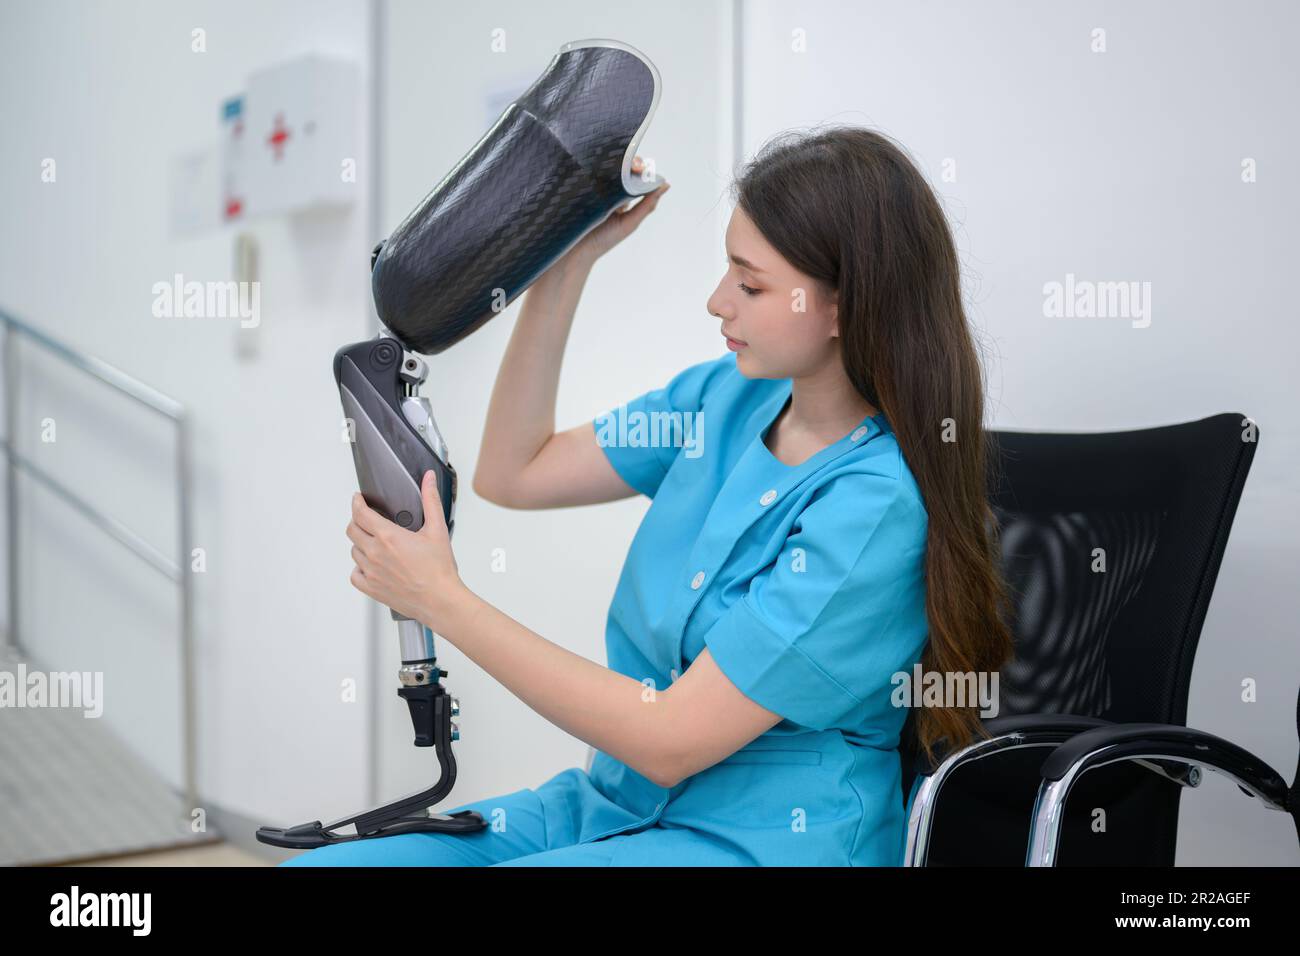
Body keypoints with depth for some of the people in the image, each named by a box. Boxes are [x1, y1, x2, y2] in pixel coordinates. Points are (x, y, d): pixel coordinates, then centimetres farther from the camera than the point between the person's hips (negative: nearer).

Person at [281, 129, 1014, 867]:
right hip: (616, 800, 7)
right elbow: (514, 473, 11)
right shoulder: (730, 396, 1)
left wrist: (442, 599, -16)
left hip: (758, 839, -7)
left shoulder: (875, 502, -21)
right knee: (316, 858, -7)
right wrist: (567, 262, 2)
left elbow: (672, 741, -20)